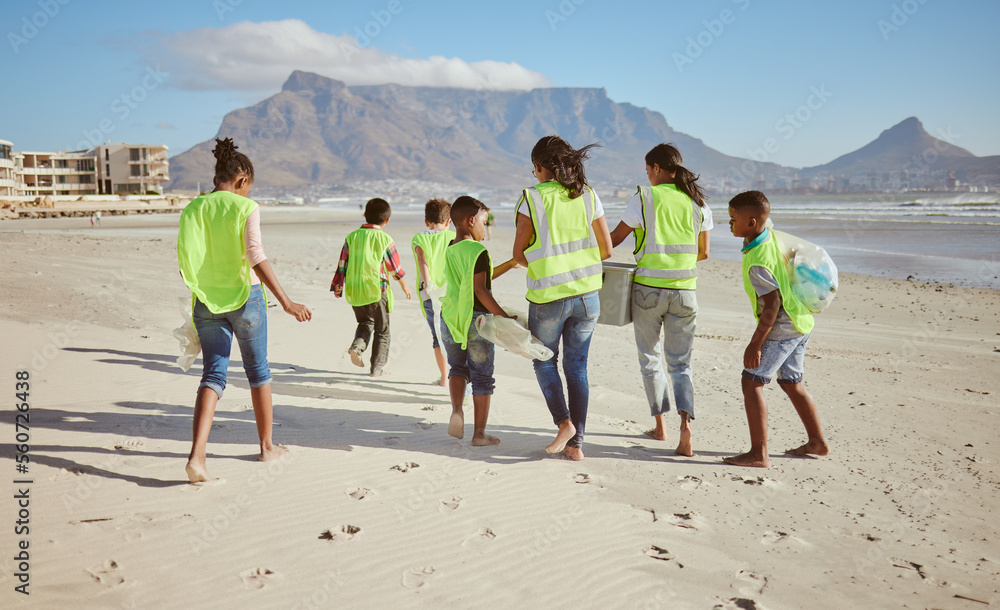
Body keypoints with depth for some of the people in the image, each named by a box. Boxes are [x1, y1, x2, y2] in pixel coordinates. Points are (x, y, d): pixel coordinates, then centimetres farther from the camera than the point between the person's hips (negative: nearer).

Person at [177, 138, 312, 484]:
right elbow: (256, 257, -20)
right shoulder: (246, 208, -9)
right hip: (244, 297, -3)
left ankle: (196, 456, -12)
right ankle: (267, 446, 27)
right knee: (258, 370, 14)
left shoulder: (193, 209, 4)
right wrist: (286, 302, -20)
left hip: (207, 301, 3)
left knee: (213, 374, 5)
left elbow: (185, 265, 6)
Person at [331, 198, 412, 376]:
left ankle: (357, 346, -4)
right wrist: (403, 284, 17)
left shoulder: (352, 237, 3)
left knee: (365, 323, 23)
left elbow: (343, 263, 5)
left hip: (355, 291, 4)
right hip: (377, 289, -4)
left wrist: (338, 285, 15)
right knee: (382, 330, 9)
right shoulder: (384, 239, -7)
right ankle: (377, 367, 8)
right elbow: (395, 266, 1)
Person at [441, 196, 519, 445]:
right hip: (476, 319, -6)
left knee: (457, 367, 23)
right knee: (482, 376, 6)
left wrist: (510, 264, 23)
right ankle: (479, 433, 11)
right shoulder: (478, 251, -13)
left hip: (450, 318, 6)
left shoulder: (450, 250, 10)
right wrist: (505, 317, -18)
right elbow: (480, 289, -19)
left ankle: (457, 410, -2)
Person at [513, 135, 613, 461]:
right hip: (587, 294, 3)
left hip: (547, 296, -3)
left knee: (544, 361, 18)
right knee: (577, 367, 11)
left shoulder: (531, 198, -8)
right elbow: (606, 249, 5)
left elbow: (519, 254, -5)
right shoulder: (588, 196, 2)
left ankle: (564, 421, 1)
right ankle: (576, 443, 12)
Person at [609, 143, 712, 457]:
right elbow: (703, 253, 11)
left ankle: (660, 424, 21)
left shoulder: (644, 198, -7)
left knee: (650, 358, 16)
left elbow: (614, 239, 0)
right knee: (680, 363, 12)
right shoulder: (698, 203, 4)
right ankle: (686, 420, -10)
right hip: (684, 292, 3)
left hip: (648, 289, -3)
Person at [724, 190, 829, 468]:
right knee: (791, 382, 21)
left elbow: (772, 305, -25)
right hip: (801, 323, 10)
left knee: (752, 381, -9)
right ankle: (817, 442, 32)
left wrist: (755, 343, -22)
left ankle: (758, 454, -10)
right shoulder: (773, 237, 3)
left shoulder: (758, 263, -24)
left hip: (780, 328, -10)